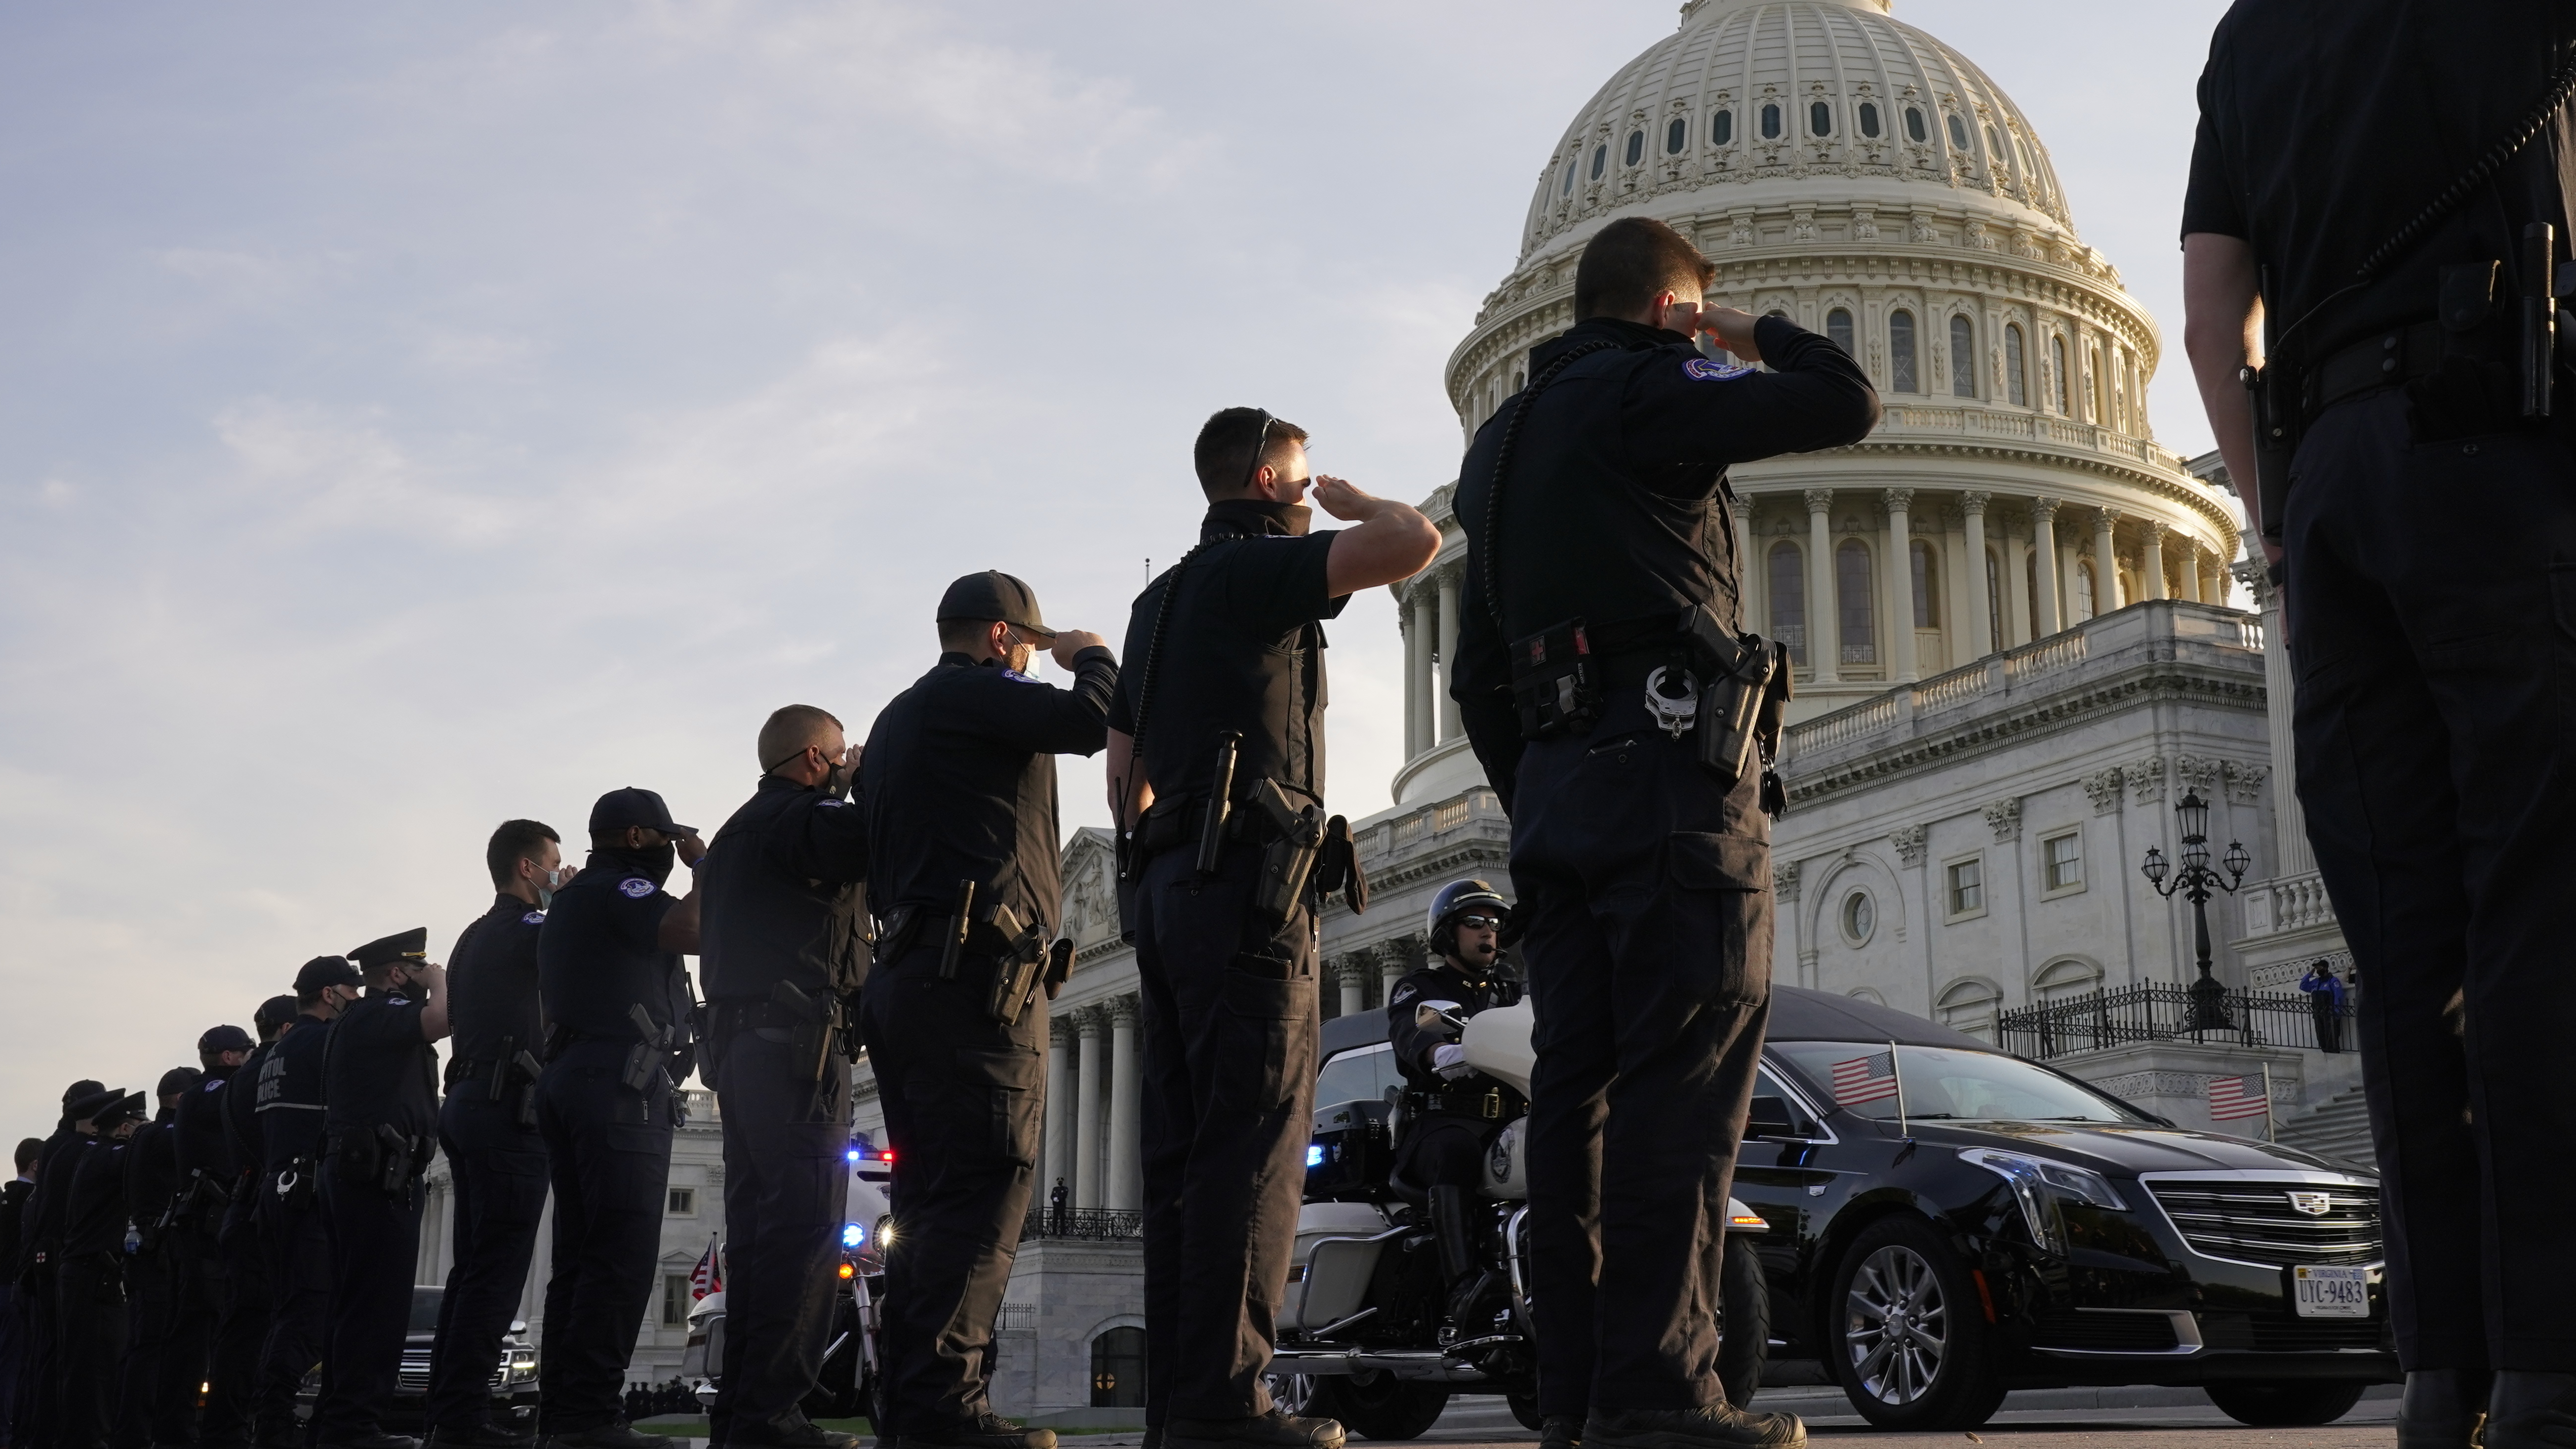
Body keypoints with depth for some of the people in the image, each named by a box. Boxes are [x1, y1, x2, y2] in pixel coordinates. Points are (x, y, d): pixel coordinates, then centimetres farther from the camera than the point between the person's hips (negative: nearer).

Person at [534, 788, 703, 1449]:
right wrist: (705, 863, -2)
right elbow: (696, 929, -17)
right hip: (621, 1085, -10)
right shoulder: (616, 888, -3)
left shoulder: (568, 904, 29)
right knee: (623, 1256, -16)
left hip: (568, 1080, 11)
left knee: (580, 1257, 6)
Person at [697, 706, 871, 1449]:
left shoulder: (736, 831, 25)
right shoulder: (802, 817, -5)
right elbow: (875, 834, -24)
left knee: (758, 1222, 9)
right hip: (796, 1040, -10)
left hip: (736, 1044, 10)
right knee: (807, 1226, -13)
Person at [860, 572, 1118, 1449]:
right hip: (979, 975, -10)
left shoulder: (895, 720, 28)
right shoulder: (972, 694, -3)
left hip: (906, 975, 10)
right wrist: (1092, 656, 5)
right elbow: (1094, 720, -15)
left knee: (934, 1202, 8)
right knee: (987, 1189, -15)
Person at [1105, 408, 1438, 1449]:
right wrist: (1350, 502, 5)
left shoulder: (1159, 600, 25)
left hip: (1163, 891, 9)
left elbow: (1123, 770, 25)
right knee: (1255, 1140, -13)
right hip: (1246, 878, -9)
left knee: (1183, 1148, 5)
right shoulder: (1259, 568, -3)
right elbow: (1414, 543, -15)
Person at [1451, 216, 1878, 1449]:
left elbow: (1477, 677, 24)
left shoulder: (1501, 443, 25)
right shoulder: (1645, 392, -1)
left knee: (1579, 1081, 4)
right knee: (1685, 1079, -11)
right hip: (1670, 765, -8)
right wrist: (1757, 336, 11)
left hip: (1554, 789, 8)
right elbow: (1846, 405, -8)